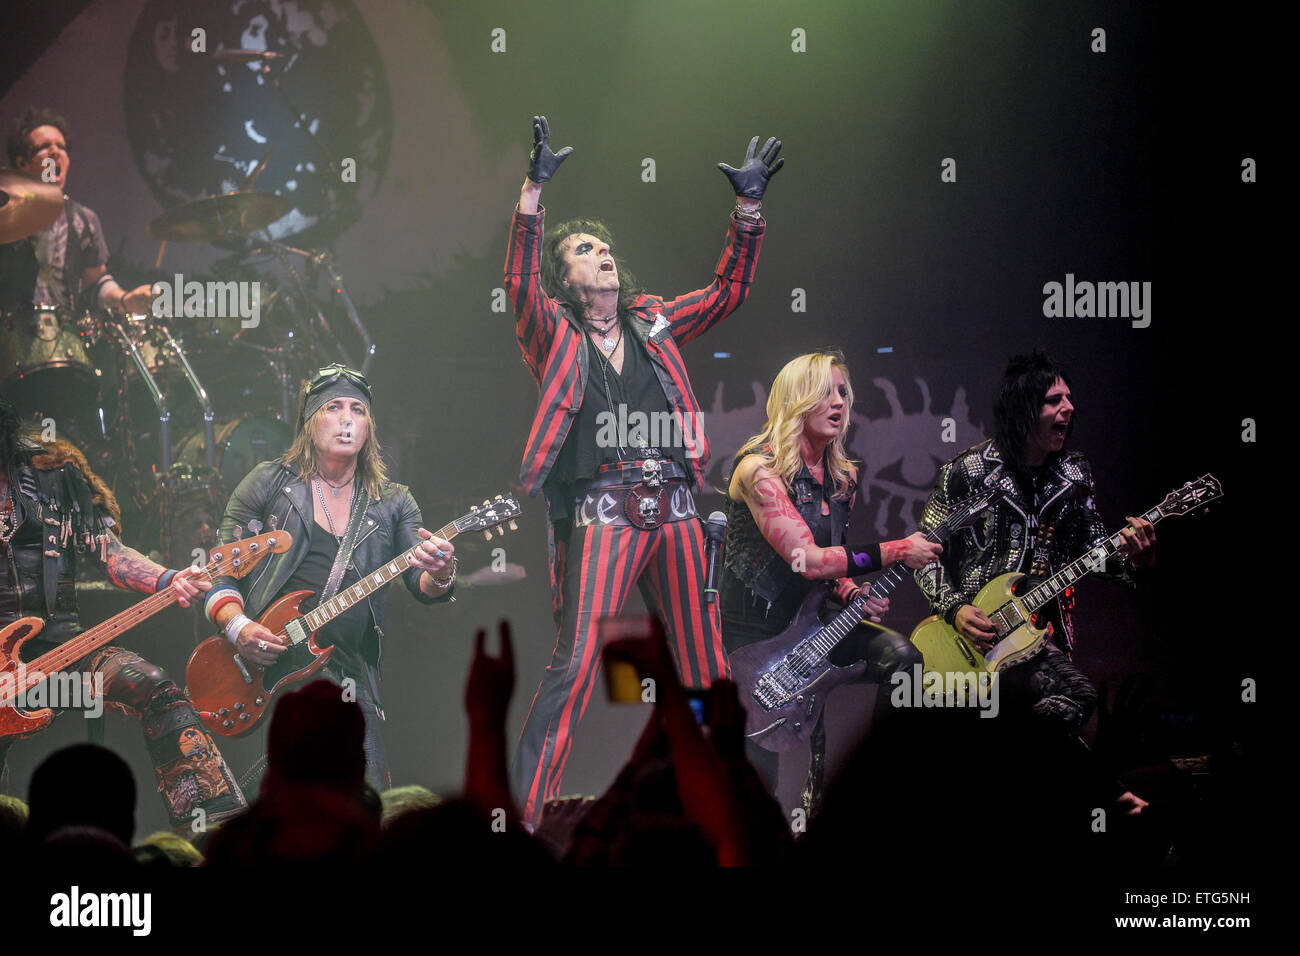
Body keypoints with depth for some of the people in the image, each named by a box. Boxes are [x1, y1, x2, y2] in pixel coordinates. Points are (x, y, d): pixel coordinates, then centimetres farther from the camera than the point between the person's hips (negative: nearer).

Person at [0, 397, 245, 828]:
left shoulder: (53, 473, 10)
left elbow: (109, 553, 7)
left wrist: (170, 582, -12)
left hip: (55, 639, 2)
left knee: (152, 687, -24)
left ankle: (217, 823, -29)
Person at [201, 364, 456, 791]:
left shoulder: (393, 503, 14)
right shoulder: (269, 483, 8)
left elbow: (422, 587, 2)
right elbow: (219, 573, 7)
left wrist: (439, 576, -22)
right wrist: (238, 627, -12)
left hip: (354, 675, 3)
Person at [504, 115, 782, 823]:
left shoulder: (652, 324, 20)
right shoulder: (554, 333, 6)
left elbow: (725, 293, 24)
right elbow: (519, 281, -11)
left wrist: (748, 207, 16)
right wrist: (534, 190, -22)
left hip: (674, 511, 5)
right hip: (603, 513, -5)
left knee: (706, 664, 6)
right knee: (576, 664, -15)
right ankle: (523, 816, -14)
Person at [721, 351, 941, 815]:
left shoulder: (842, 478, 6)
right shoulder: (760, 470, -20)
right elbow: (807, 559, -26)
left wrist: (854, 594, -6)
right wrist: (897, 551, -22)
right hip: (758, 628, -6)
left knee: (900, 655, -17)